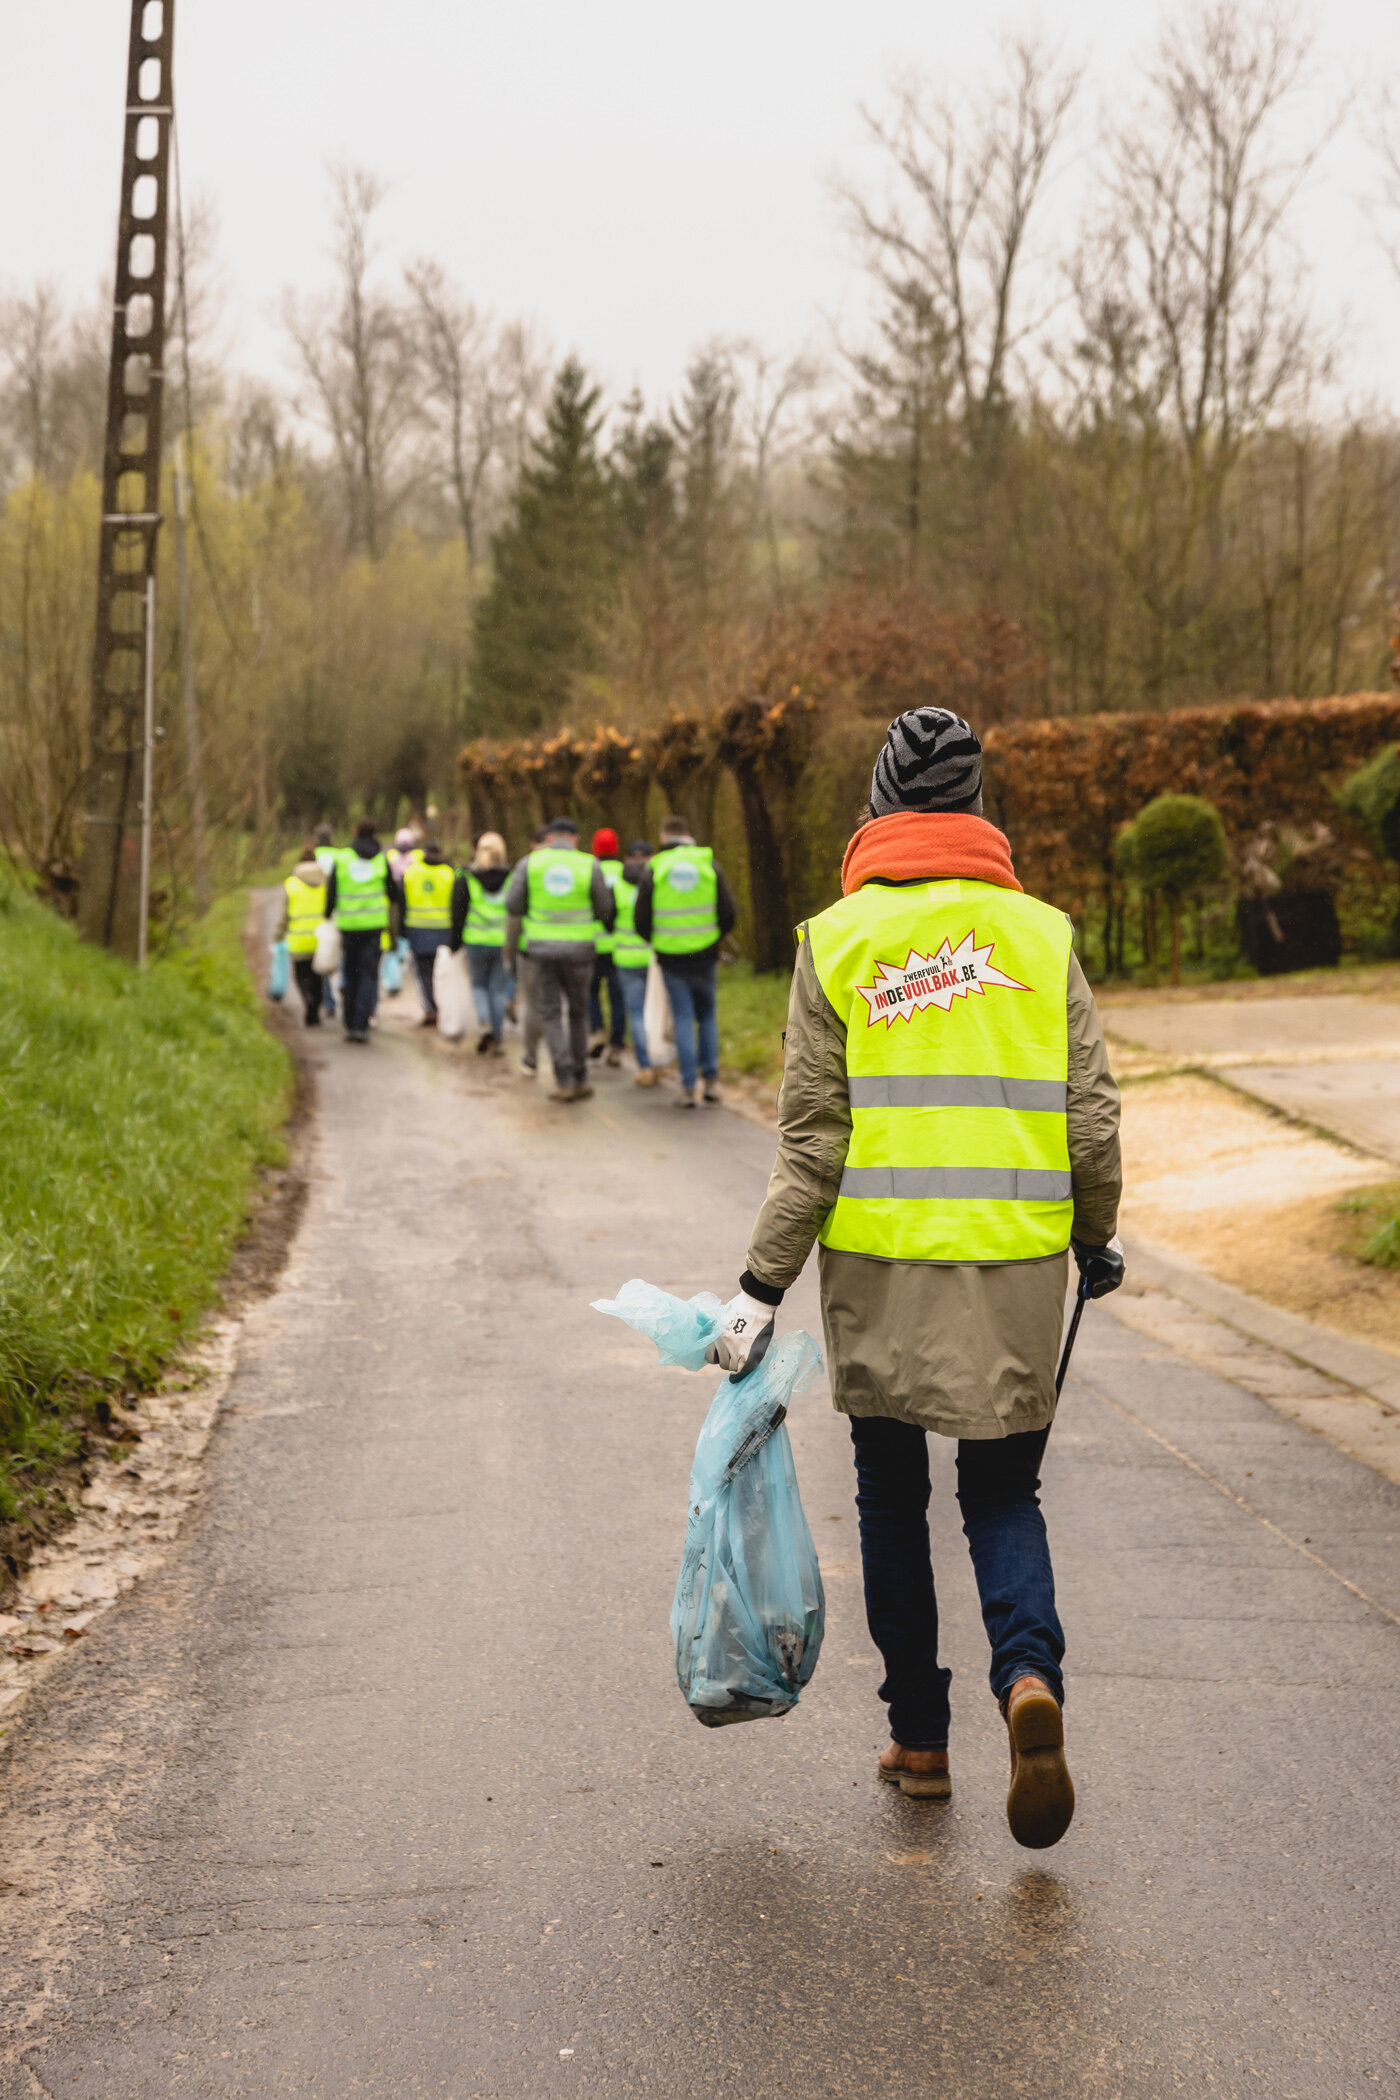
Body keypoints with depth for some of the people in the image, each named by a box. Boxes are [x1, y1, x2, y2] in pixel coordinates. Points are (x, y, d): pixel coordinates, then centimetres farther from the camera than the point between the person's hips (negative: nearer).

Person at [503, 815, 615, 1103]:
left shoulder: (529, 863, 1)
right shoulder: (590, 866, -2)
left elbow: (513, 908, 0)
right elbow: (604, 911, 6)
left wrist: (510, 950, 10)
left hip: (542, 949, 0)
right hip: (579, 949, 0)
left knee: (551, 1015, 6)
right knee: (577, 1013, 16)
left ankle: (564, 1080, -7)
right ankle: (580, 1079, 17)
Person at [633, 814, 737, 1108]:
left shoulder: (654, 870, -3)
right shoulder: (709, 865, 1)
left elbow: (640, 921, -4)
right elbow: (728, 912, -2)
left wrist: (654, 940, 17)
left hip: (671, 958, -1)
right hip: (705, 956, 1)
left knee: (683, 1019, 5)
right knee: (707, 1016, 17)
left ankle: (688, 1087, 0)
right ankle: (711, 1079, 7)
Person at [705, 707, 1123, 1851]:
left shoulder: (838, 939, -2)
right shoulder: (1042, 932, 3)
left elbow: (813, 1136, -5)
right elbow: (1091, 1114, 2)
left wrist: (763, 1285, 0)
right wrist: (1098, 1240, 18)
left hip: (880, 1262, -1)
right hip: (1017, 1263, 1)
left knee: (892, 1499, 14)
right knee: (1004, 1494, 12)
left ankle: (920, 1738, 20)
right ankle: (1029, 1676, -14)